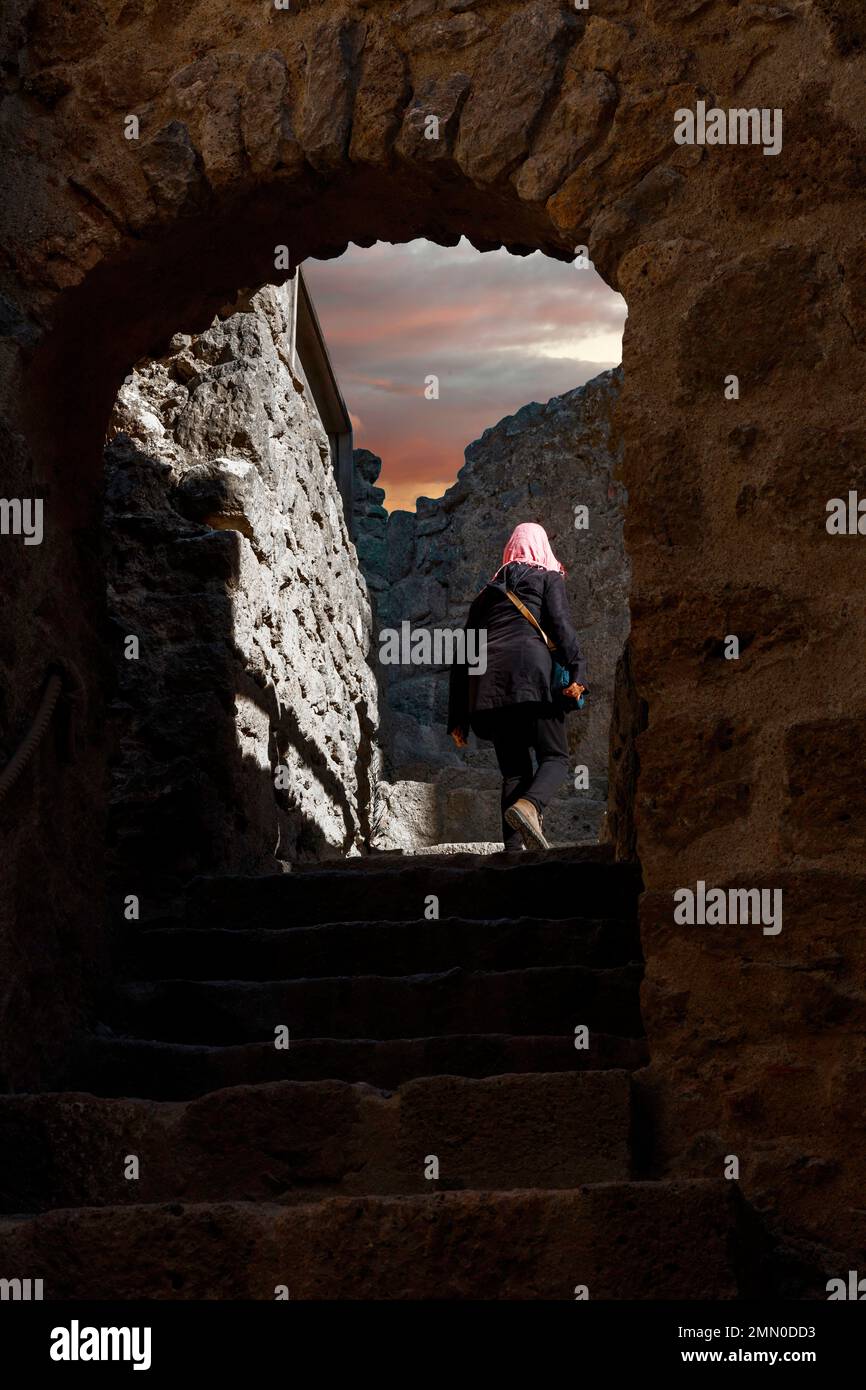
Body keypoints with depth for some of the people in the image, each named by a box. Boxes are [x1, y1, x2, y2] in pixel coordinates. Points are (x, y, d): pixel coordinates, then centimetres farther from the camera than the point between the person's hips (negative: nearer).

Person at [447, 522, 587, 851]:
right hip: (529, 670, -4)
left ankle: (513, 850, -10)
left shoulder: (487, 592, 31)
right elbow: (561, 623, -2)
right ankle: (529, 805, -32)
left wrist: (457, 717, 25)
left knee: (514, 771, 7)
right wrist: (578, 672, -12)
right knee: (555, 759, 0)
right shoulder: (548, 578, 19)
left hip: (486, 684, 4)